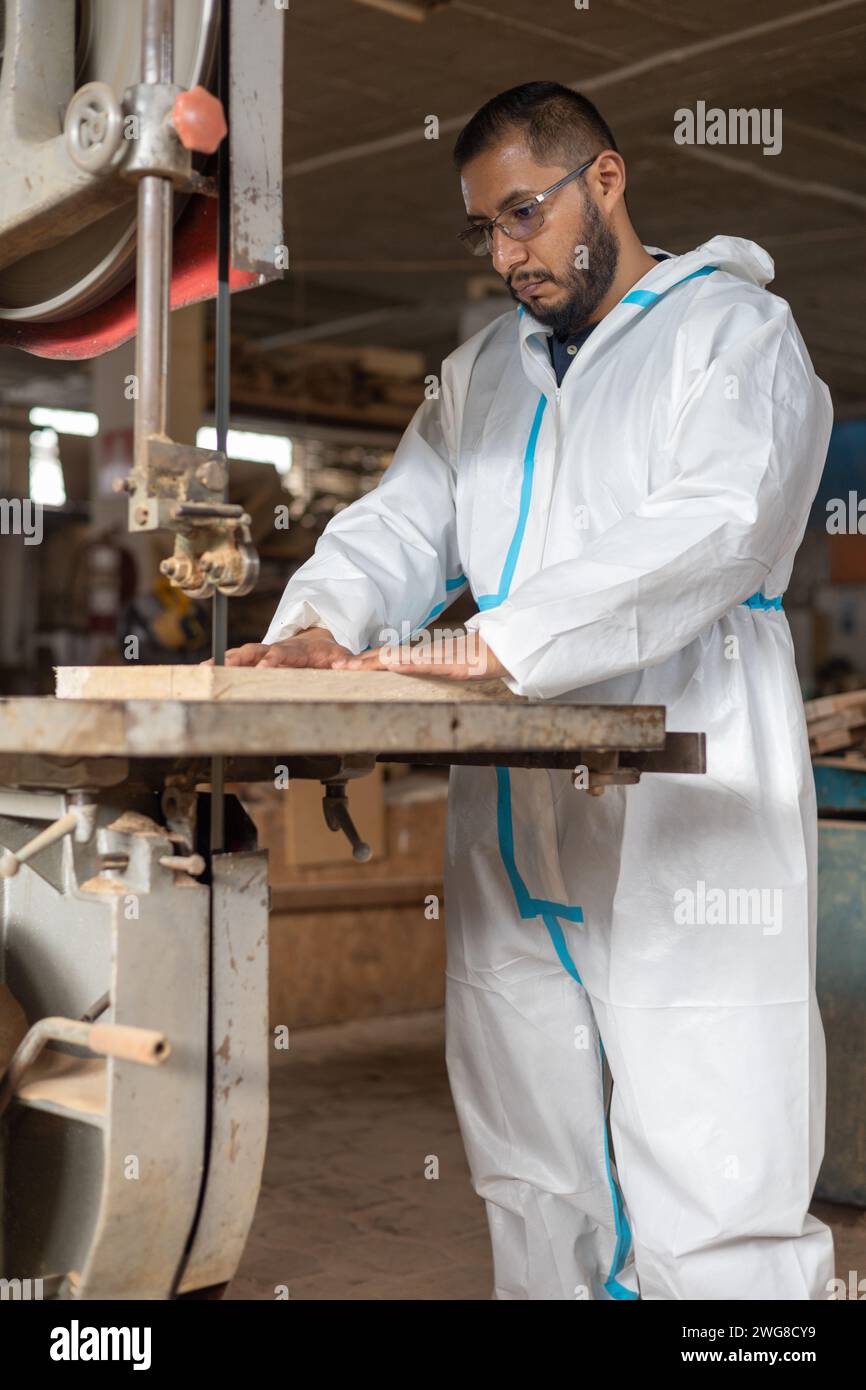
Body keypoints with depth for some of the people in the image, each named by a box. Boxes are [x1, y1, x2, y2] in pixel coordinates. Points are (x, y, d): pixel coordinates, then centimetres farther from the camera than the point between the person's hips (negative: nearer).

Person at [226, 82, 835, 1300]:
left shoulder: (736, 333, 2)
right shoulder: (483, 370, 23)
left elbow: (712, 525, -15)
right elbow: (406, 518, 14)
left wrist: (497, 642, -25)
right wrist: (322, 623, -9)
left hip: (685, 832, -6)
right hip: (511, 829, 6)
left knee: (717, 1226, -6)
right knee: (533, 1195, 13)